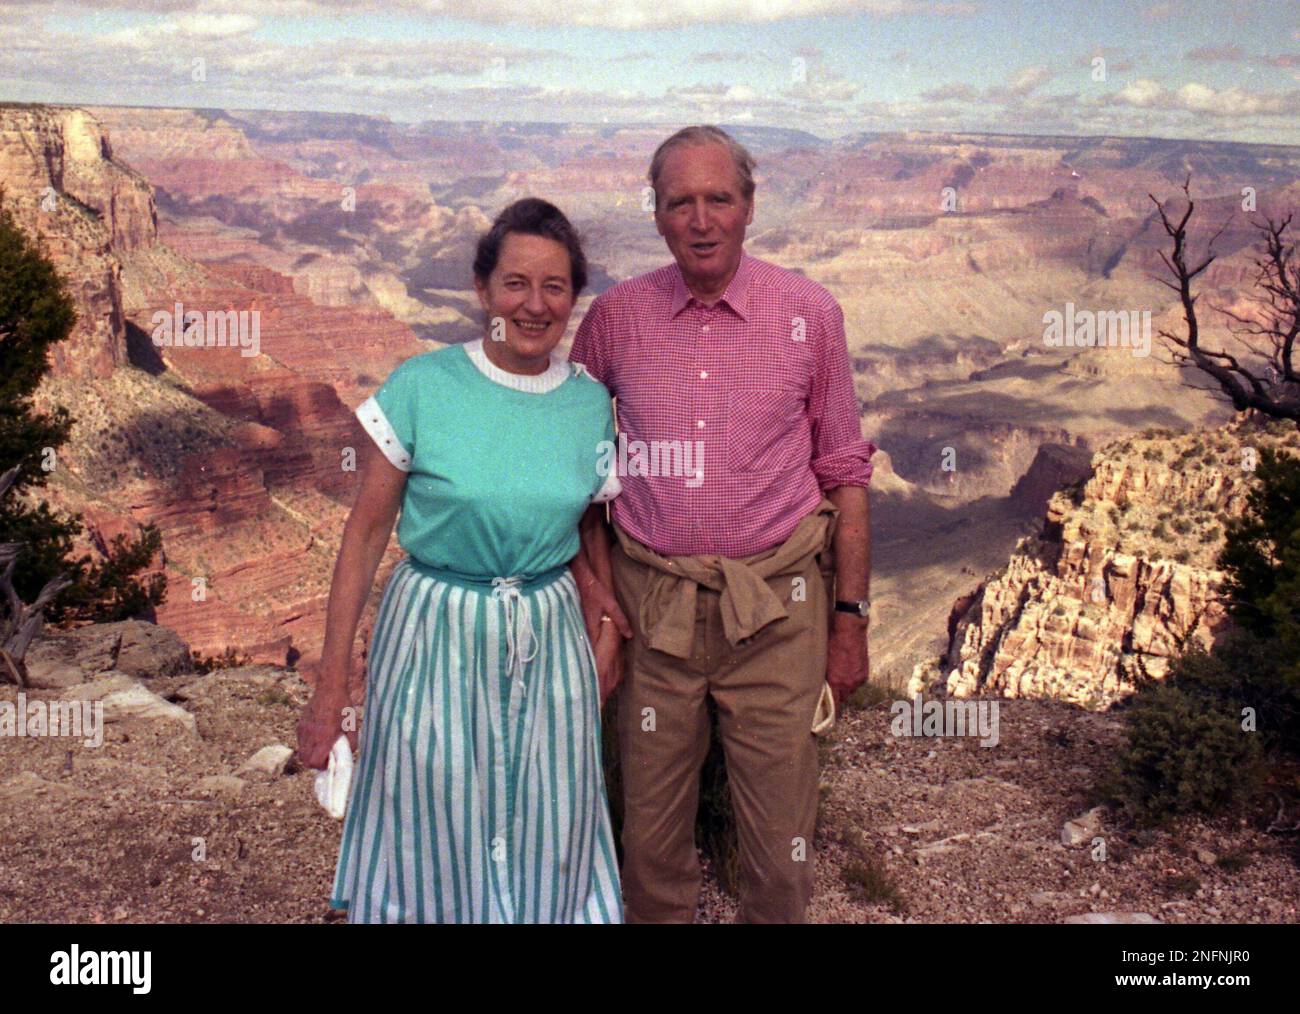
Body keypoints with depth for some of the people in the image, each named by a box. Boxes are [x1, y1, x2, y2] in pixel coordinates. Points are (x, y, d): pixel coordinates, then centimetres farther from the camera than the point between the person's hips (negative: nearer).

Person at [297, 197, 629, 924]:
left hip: (549, 644, 3)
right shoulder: (422, 387, -9)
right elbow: (366, 533, -7)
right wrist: (331, 686, -8)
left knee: (549, 859, 13)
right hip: (433, 635, -2)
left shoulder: (593, 405, -1)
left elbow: (591, 545, 8)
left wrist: (599, 675, 3)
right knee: (434, 854, 12)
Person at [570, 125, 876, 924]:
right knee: (651, 827, 12)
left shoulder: (809, 313, -2)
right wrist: (596, 574, 4)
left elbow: (845, 471, 3)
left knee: (779, 832, 6)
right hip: (652, 603, 2)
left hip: (775, 603, -1)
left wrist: (851, 618, 1)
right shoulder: (616, 316, 1)